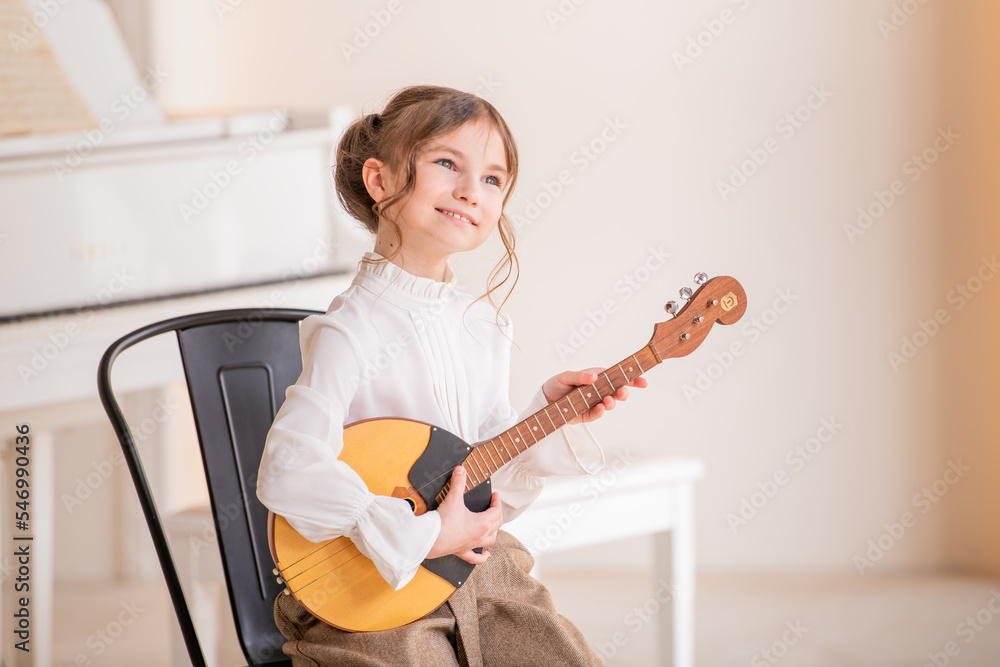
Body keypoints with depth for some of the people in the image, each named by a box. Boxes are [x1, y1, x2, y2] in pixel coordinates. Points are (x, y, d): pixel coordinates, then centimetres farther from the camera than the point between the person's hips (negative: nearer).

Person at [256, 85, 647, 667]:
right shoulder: (352, 330, -16)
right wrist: (424, 535, -24)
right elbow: (289, 473, -28)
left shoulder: (486, 326, 8)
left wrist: (549, 418, -3)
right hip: (371, 591, -6)